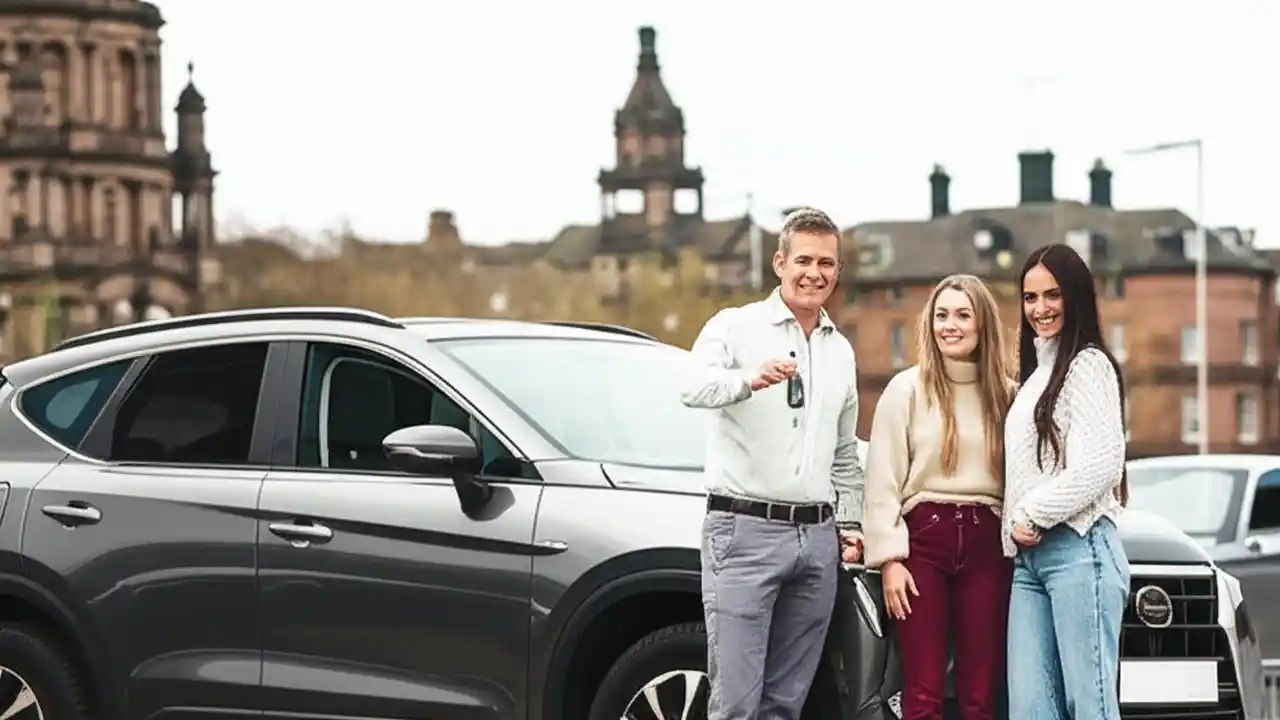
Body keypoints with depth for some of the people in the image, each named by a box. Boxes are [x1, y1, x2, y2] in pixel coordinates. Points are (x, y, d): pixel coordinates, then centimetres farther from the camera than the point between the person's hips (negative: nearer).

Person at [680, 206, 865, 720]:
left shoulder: (840, 351, 18)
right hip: (745, 530, -6)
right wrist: (751, 379, -42)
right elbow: (696, 388, -23)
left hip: (817, 539, 6)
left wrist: (849, 524, 14)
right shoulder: (735, 327, -1)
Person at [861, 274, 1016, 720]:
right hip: (923, 539, -2)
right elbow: (883, 483, 0)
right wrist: (889, 558, -7)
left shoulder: (1007, 393, 9)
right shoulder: (907, 389, 2)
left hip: (987, 545, 2)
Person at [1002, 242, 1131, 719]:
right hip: (1029, 556, 8)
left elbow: (1099, 465, -13)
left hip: (1077, 549, -8)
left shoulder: (1088, 364, -2)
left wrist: (1033, 515, -7)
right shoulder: (1036, 372, 24)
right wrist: (1017, 527, 10)